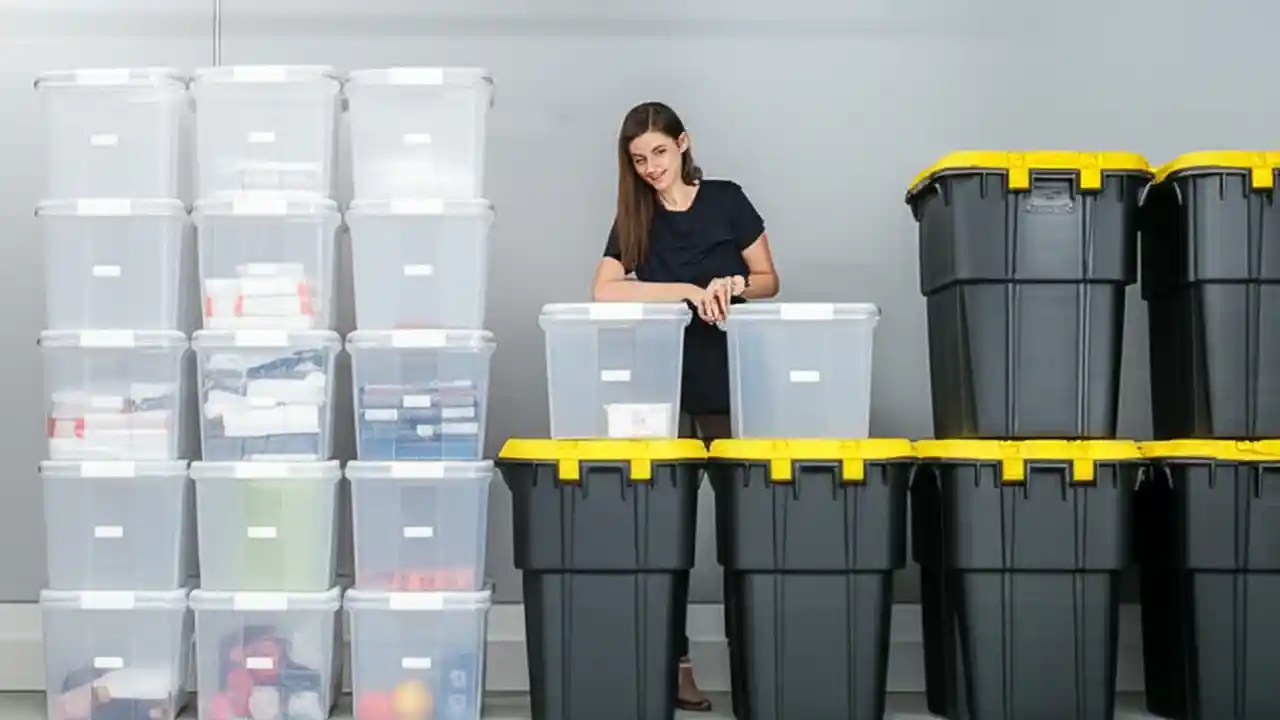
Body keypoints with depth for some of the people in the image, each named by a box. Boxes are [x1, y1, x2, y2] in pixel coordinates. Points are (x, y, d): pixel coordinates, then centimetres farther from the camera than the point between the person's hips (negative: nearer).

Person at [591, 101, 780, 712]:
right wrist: (688, 289, -17)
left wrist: (734, 284, -15)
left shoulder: (727, 201, 1)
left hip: (727, 381, -1)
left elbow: (769, 281, 7)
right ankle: (673, 659, 7)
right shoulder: (633, 220, 6)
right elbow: (604, 292, -8)